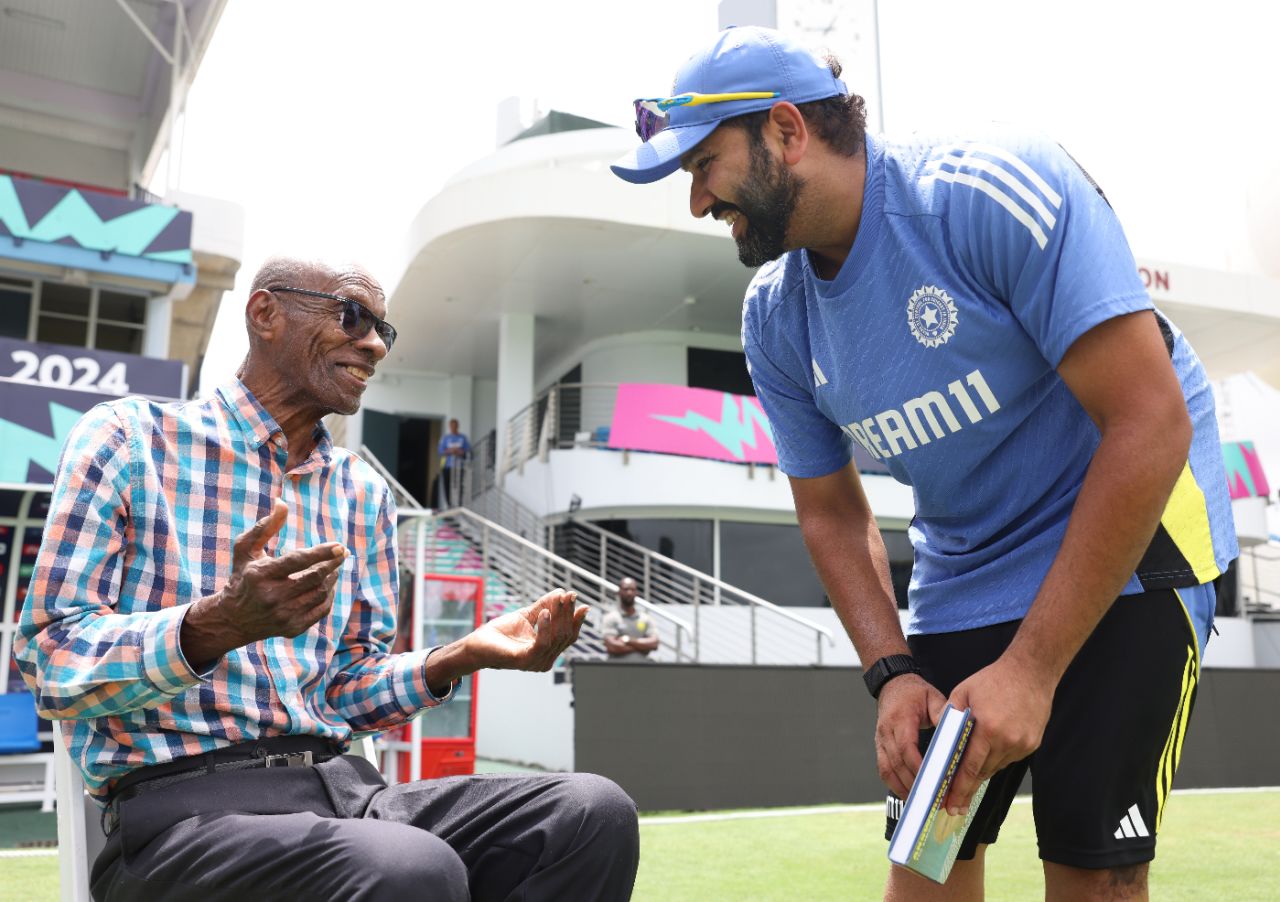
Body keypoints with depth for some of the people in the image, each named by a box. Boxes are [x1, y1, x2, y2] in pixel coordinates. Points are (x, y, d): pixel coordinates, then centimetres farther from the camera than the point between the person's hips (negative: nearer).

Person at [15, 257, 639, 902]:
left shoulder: (364, 493, 16)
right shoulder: (129, 438, 1)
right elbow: (49, 664, -7)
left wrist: (463, 655, -3)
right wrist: (220, 625, -25)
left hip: (342, 783, 6)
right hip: (180, 799, -6)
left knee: (592, 811, -16)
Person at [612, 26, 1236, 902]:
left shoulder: (996, 187, -22)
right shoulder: (775, 319, -3)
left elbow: (1149, 423, -25)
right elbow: (831, 515, 6)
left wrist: (1032, 668, -23)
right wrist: (892, 673, -9)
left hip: (1122, 550, -4)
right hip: (962, 580, 5)